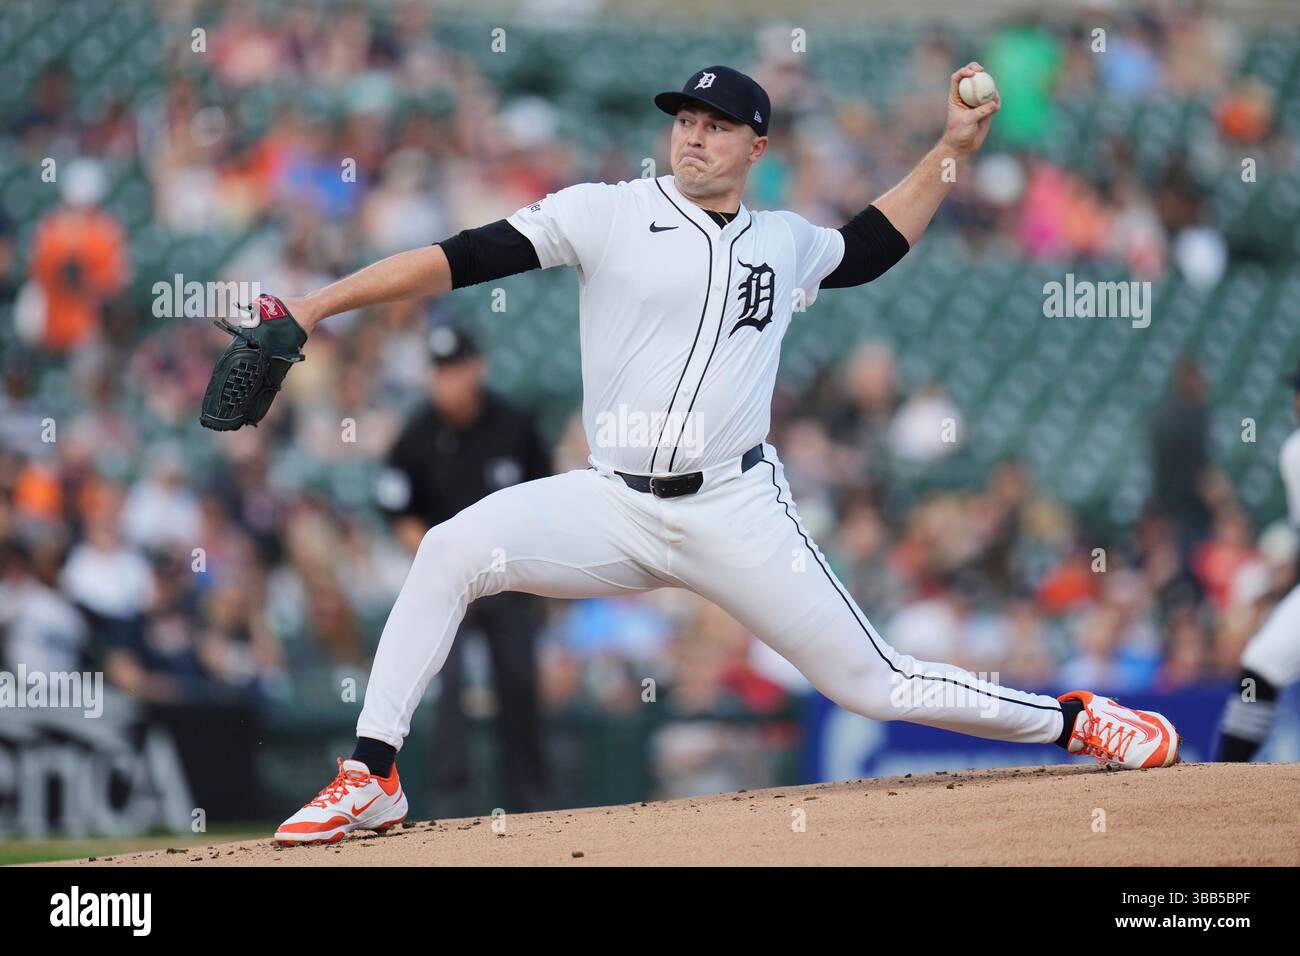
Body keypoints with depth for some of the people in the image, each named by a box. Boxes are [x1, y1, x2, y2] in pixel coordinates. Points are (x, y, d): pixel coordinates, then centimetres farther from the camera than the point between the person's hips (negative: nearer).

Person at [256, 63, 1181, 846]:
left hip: (738, 515, 0)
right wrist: (316, 306, -15)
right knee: (453, 549, -23)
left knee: (874, 685, -3)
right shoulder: (607, 215, -1)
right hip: (617, 505, 0)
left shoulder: (784, 244, 9)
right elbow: (464, 258, -8)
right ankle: (372, 776, -15)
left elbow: (872, 245, 31)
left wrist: (952, 150, 23)